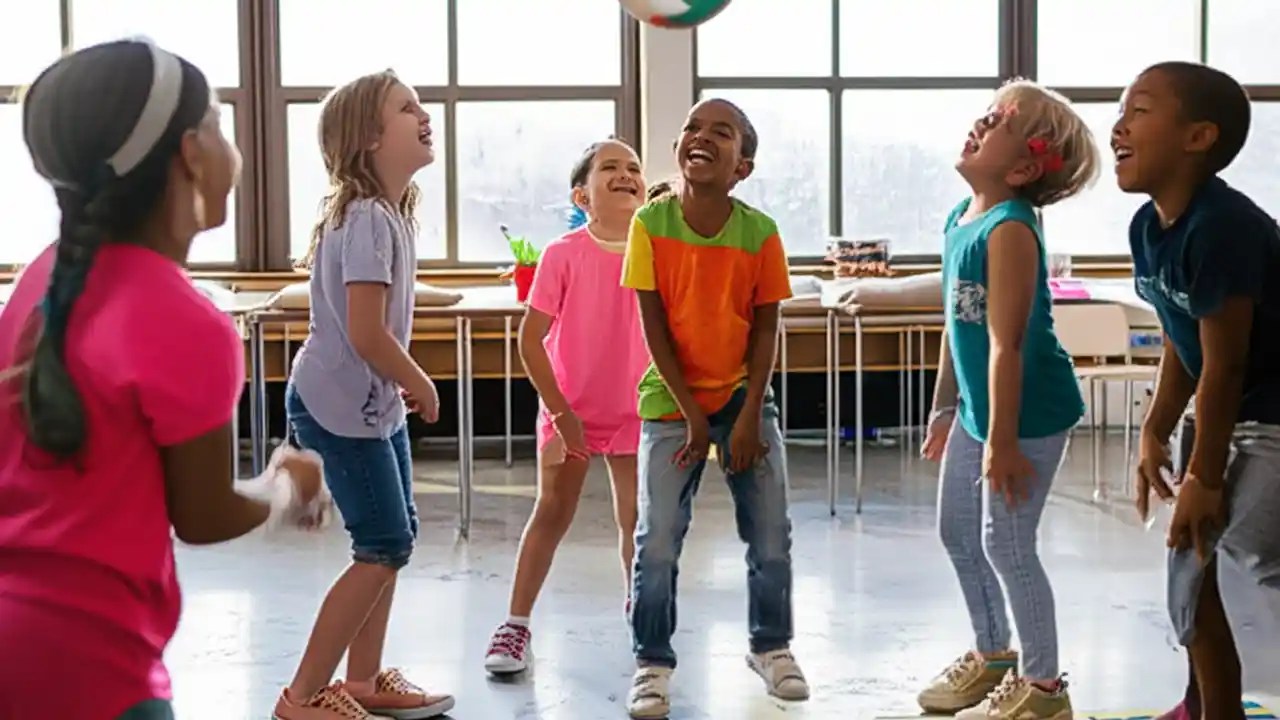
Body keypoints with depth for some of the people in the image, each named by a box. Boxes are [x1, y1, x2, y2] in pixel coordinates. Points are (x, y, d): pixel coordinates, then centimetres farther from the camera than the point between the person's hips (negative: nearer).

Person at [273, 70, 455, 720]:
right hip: (339, 408, -10)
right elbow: (366, 334, -26)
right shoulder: (367, 217, -22)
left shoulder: (387, 212, 8)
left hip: (375, 403, 10)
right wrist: (422, 385, -12)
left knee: (395, 537, 15)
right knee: (384, 549, -6)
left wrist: (405, 385, 8)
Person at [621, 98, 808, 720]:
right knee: (657, 543, -5)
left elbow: (765, 329, -5)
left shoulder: (760, 232, -11)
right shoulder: (650, 223, -12)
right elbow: (654, 325, -10)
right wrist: (691, 414, -11)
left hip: (743, 396, 1)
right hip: (672, 401, -1)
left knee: (771, 538, 4)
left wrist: (749, 417, -10)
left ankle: (771, 646, 26)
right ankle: (652, 662, 12)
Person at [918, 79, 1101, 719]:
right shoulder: (960, 217, 6)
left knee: (1006, 543, -2)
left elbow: (1006, 343, -24)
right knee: (957, 534, 19)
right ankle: (992, 655, 37)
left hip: (1028, 411, -9)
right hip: (979, 409, 10)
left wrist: (1002, 440, -23)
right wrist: (945, 410, 18)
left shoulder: (1009, 228, -22)